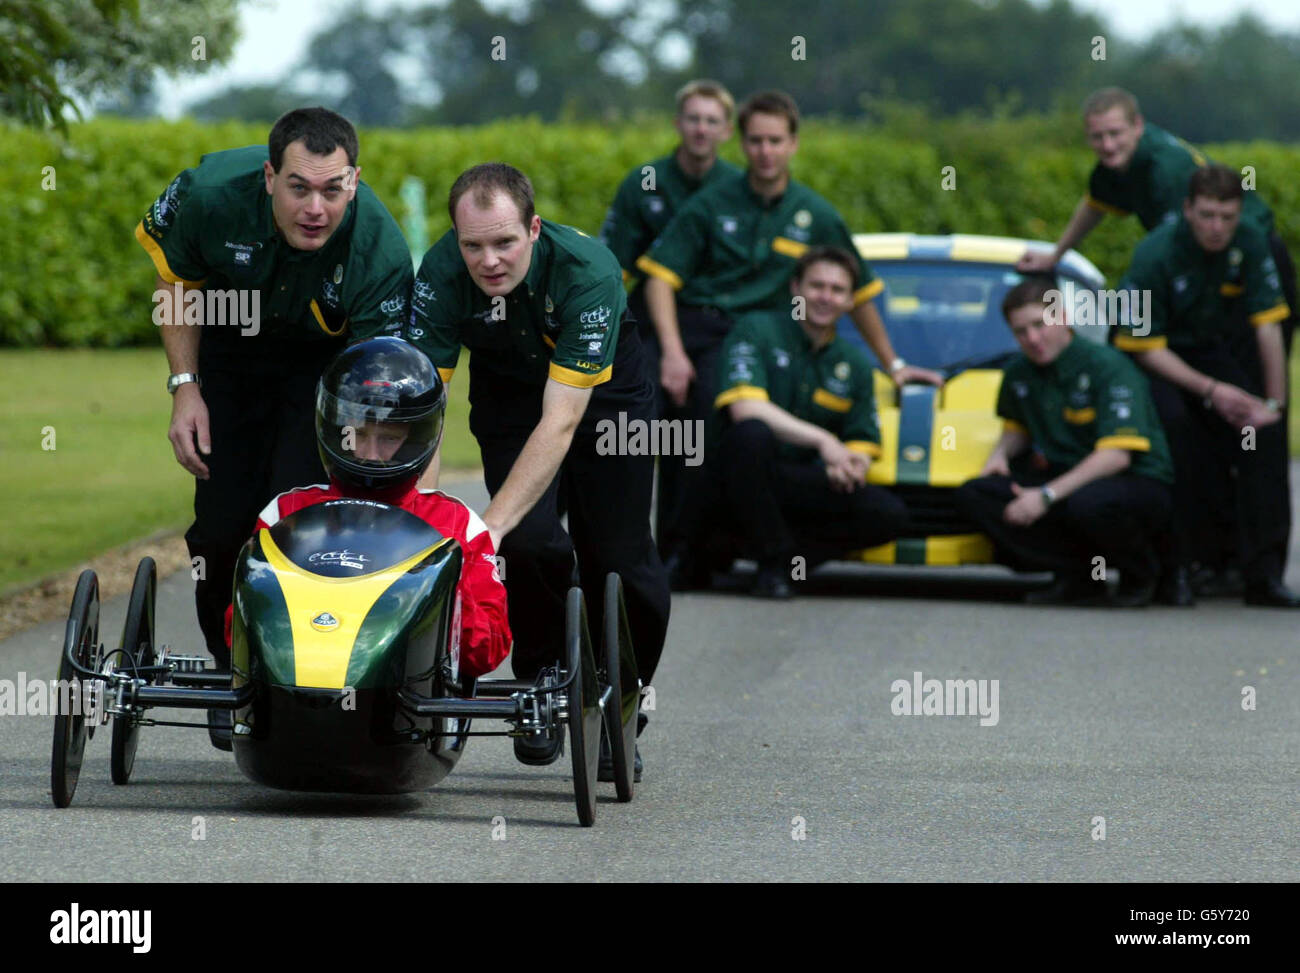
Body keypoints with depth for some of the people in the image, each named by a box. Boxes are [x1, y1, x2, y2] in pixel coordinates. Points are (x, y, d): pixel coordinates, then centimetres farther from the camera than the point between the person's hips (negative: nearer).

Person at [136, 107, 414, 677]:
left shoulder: (380, 251, -35)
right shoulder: (212, 193, -30)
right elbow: (175, 278, -6)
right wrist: (185, 388, -12)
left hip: (330, 356, -2)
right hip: (231, 345, 2)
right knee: (223, 513, -2)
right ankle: (231, 668, 18)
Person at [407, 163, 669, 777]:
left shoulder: (588, 271, -38)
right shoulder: (441, 277, -31)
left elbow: (560, 422, -41)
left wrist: (491, 523, -48)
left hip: (602, 388, -1)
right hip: (508, 393, 1)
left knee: (620, 560, -6)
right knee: (533, 541, -20)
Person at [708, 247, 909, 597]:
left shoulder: (855, 364, 11)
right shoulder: (756, 330, -5)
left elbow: (862, 447, 10)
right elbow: (744, 408, -20)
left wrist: (852, 464, -16)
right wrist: (822, 440, -26)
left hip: (800, 484, 4)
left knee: (890, 515, -19)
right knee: (752, 433, -39)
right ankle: (772, 560, -23)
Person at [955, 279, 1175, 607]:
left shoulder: (1108, 366, -17)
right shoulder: (1019, 373, 5)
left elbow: (1117, 455, -25)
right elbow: (1018, 429, 26)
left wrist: (1048, 495, -30)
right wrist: (1001, 453, 1)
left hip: (1139, 483, -7)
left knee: (1086, 503, -43)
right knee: (972, 495, -12)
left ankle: (1140, 574, -8)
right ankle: (1080, 575, -10)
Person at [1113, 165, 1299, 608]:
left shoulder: (1250, 244, -14)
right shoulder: (1155, 256, -26)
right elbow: (1145, 347, -21)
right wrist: (1210, 390, -27)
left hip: (1209, 351, 4)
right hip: (1154, 359, -4)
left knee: (1263, 428, -18)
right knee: (1176, 423, -32)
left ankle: (1264, 573, -17)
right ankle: (1173, 567, -21)